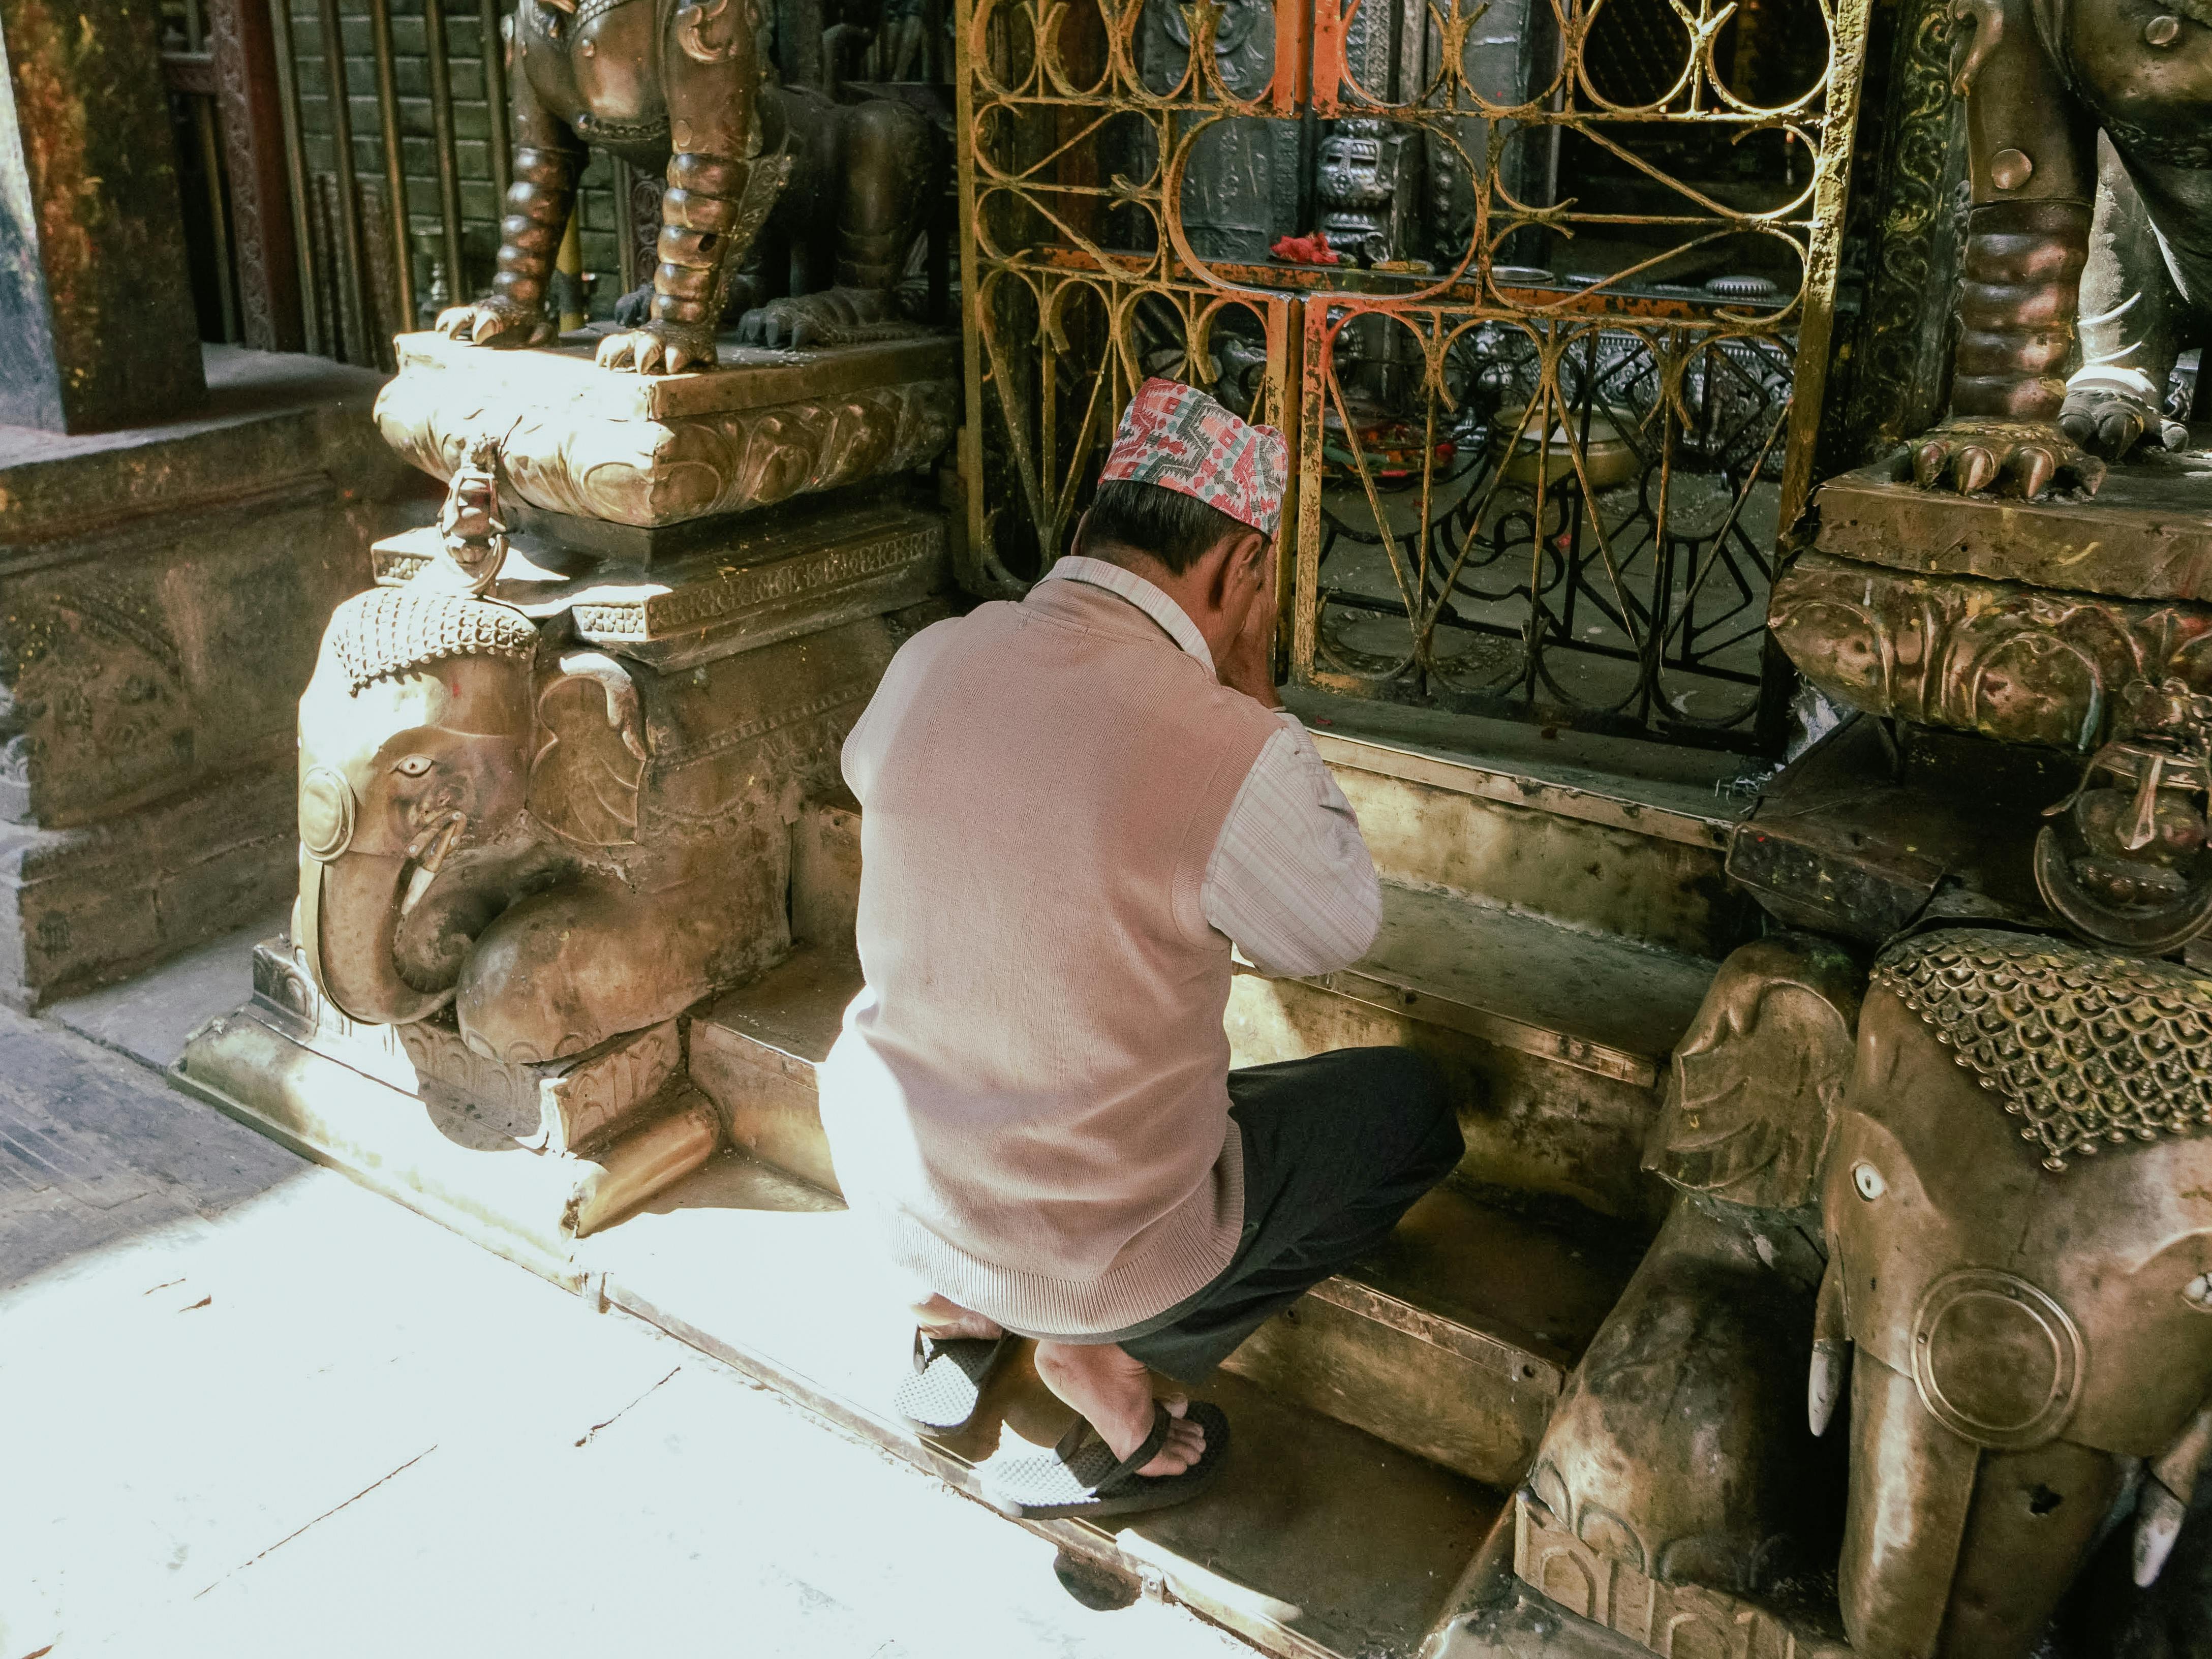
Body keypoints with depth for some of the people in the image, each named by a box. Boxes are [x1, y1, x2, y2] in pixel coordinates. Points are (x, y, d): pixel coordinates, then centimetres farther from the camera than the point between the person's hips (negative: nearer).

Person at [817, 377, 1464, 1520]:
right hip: (1092, 1244, -5)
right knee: (1407, 1105, 13)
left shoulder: (930, 662, -9)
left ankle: (957, 1309, 25)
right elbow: (1338, 933, -5)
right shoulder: (1234, 750, -25)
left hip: (883, 1185, 6)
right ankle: (1105, 1358, 8)